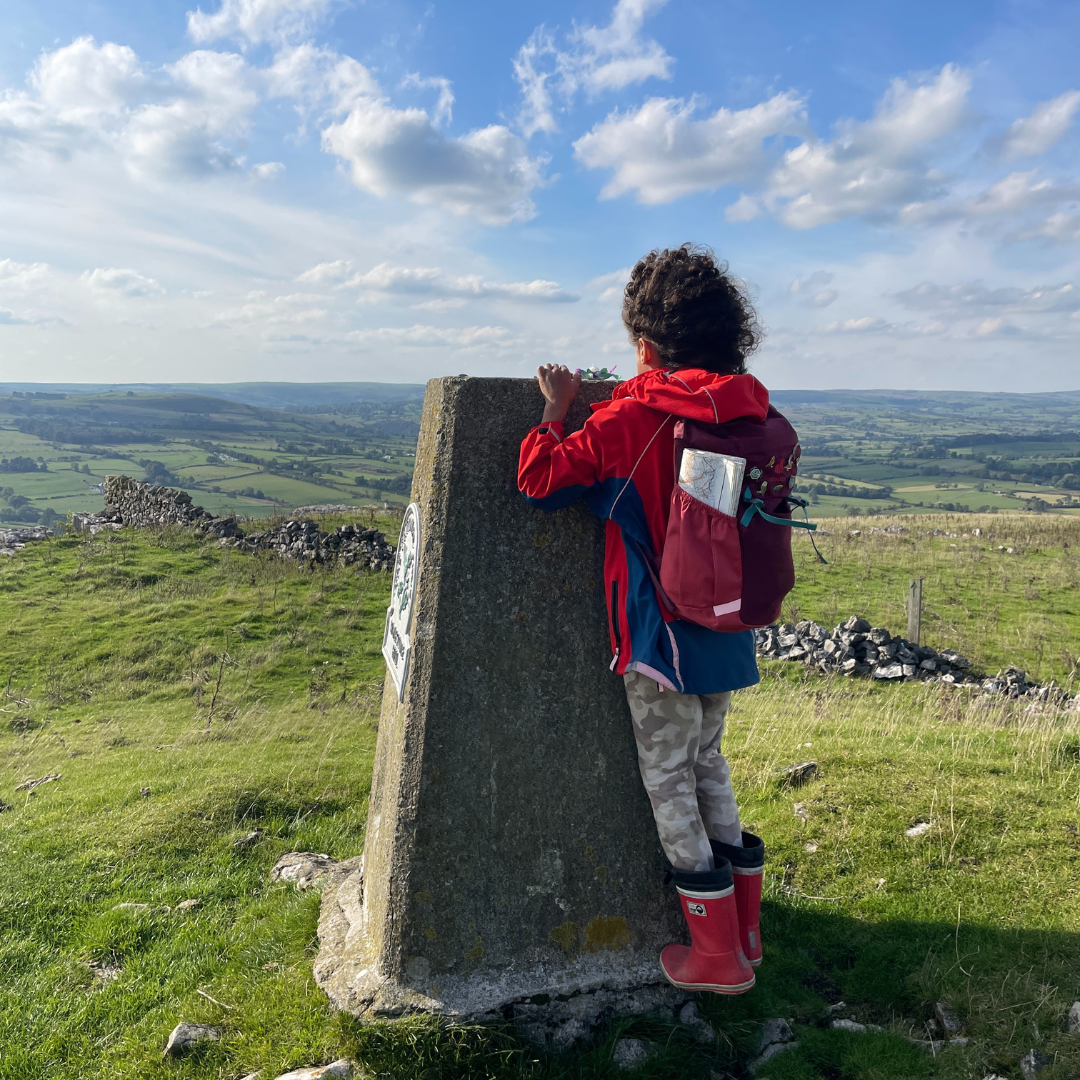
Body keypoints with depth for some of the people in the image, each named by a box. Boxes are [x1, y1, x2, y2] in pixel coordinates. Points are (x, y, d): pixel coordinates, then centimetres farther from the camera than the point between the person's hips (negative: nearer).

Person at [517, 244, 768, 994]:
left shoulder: (633, 419, -16)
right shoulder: (753, 417, 2)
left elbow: (542, 477, -13)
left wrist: (558, 406, -1)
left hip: (662, 636, -7)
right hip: (728, 633, 7)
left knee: (668, 779, 8)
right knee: (708, 763, 21)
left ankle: (718, 956, 19)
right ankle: (744, 929, 33)